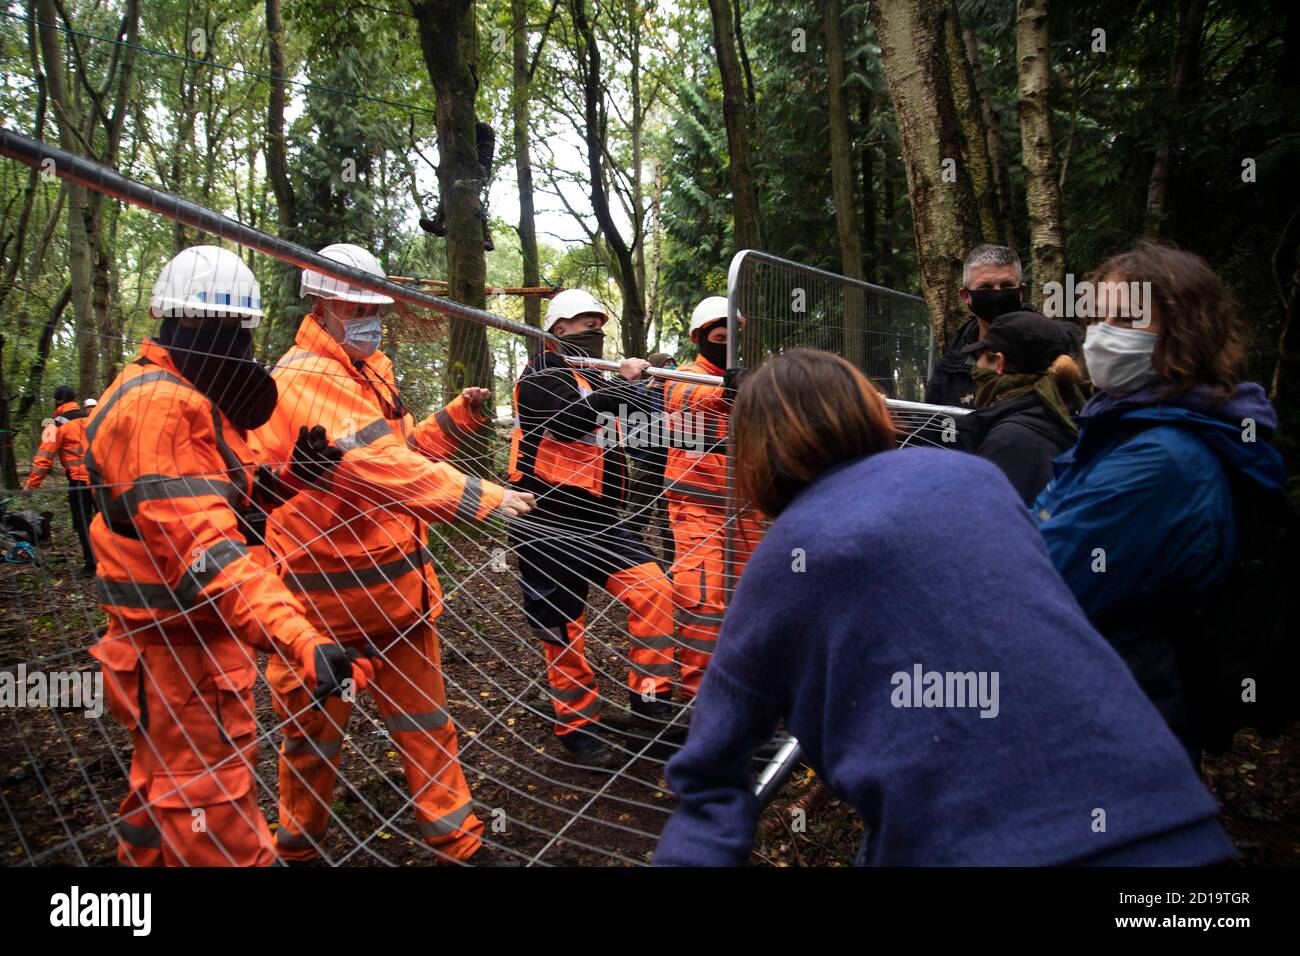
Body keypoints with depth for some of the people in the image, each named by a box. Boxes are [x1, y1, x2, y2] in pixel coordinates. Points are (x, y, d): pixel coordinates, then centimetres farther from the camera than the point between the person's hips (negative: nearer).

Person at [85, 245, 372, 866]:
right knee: (220, 834, 0)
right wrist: (301, 640, -40)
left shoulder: (197, 397, 13)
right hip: (180, 654, -10)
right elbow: (201, 549, -31)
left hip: (198, 642, 10)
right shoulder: (156, 402, -21)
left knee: (166, 805, 26)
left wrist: (289, 477, 6)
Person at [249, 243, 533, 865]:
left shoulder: (370, 369, 13)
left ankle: (459, 841, 24)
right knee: (316, 727, 11)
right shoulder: (305, 378, -17)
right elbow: (378, 464, -30)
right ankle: (298, 846, 33)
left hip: (395, 583, 8)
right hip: (327, 589, -8)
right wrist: (479, 498, -34)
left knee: (425, 718, 13)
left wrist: (454, 420, 3)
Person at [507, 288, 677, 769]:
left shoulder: (598, 381, 16)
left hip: (599, 523, 7)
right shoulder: (539, 380, -8)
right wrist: (623, 384, -19)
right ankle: (578, 729, 18)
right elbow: (572, 420, -27)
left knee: (652, 586, -13)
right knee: (562, 632, 2)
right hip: (548, 528, -6)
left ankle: (650, 699, -6)